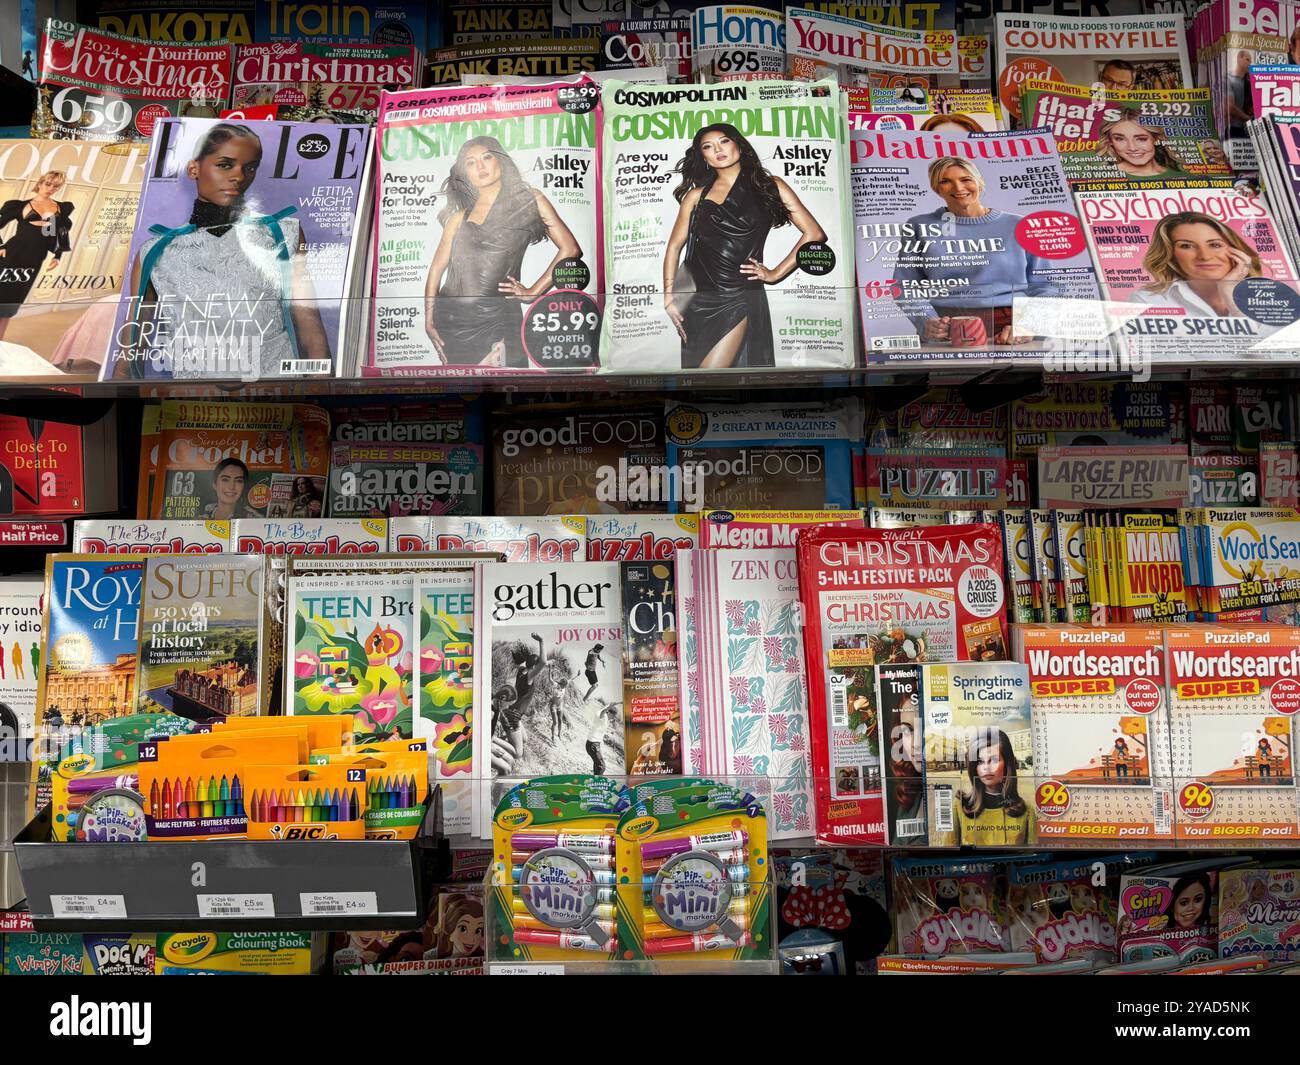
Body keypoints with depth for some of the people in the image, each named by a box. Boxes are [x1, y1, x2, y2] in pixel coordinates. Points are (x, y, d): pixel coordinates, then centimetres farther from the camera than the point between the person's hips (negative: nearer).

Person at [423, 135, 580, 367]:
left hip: (497, 321, -2)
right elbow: (437, 269, 11)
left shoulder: (529, 200, 7)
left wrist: (533, 292, -2)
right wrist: (429, 320, 1)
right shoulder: (460, 218, 12)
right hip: (450, 319, 2)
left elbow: (570, 249, 2)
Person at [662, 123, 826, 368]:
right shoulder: (696, 195, 12)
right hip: (696, 297, 3)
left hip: (740, 297, -3)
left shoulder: (769, 186, 8)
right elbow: (674, 246, 9)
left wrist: (775, 274, 0)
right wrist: (668, 297, -2)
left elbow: (814, 233, 4)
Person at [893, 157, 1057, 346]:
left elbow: (1044, 286, 10)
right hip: (947, 336, 0)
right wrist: (927, 322, -11)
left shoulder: (1019, 226, 11)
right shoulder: (919, 226, 11)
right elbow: (907, 286, 8)